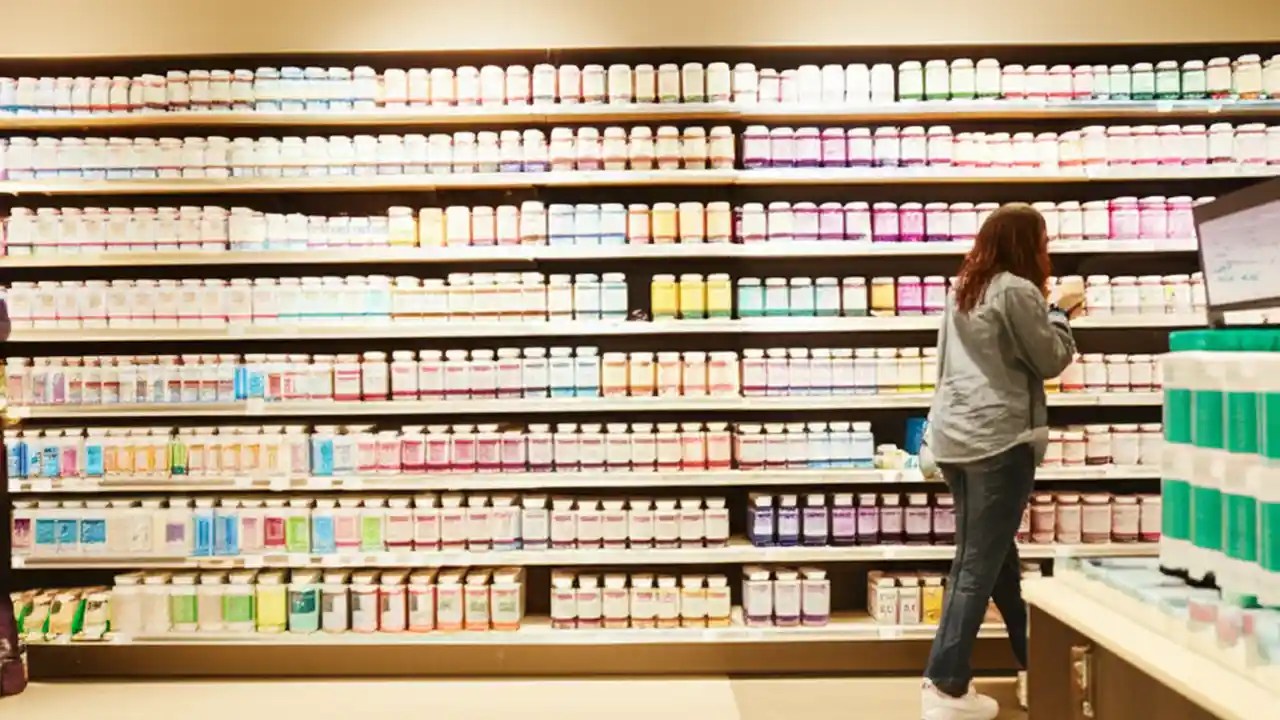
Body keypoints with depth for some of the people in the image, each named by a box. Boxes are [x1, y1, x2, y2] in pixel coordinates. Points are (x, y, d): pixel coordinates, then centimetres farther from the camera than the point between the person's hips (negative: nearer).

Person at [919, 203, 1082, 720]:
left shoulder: (963, 289, 15)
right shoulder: (1017, 290, -9)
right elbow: (1051, 361, -1)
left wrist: (1044, 310, 22)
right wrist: (1059, 311, 13)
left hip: (953, 436, 9)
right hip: (998, 438, -8)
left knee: (993, 555, 19)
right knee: (981, 565, -3)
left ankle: (1034, 661, 37)